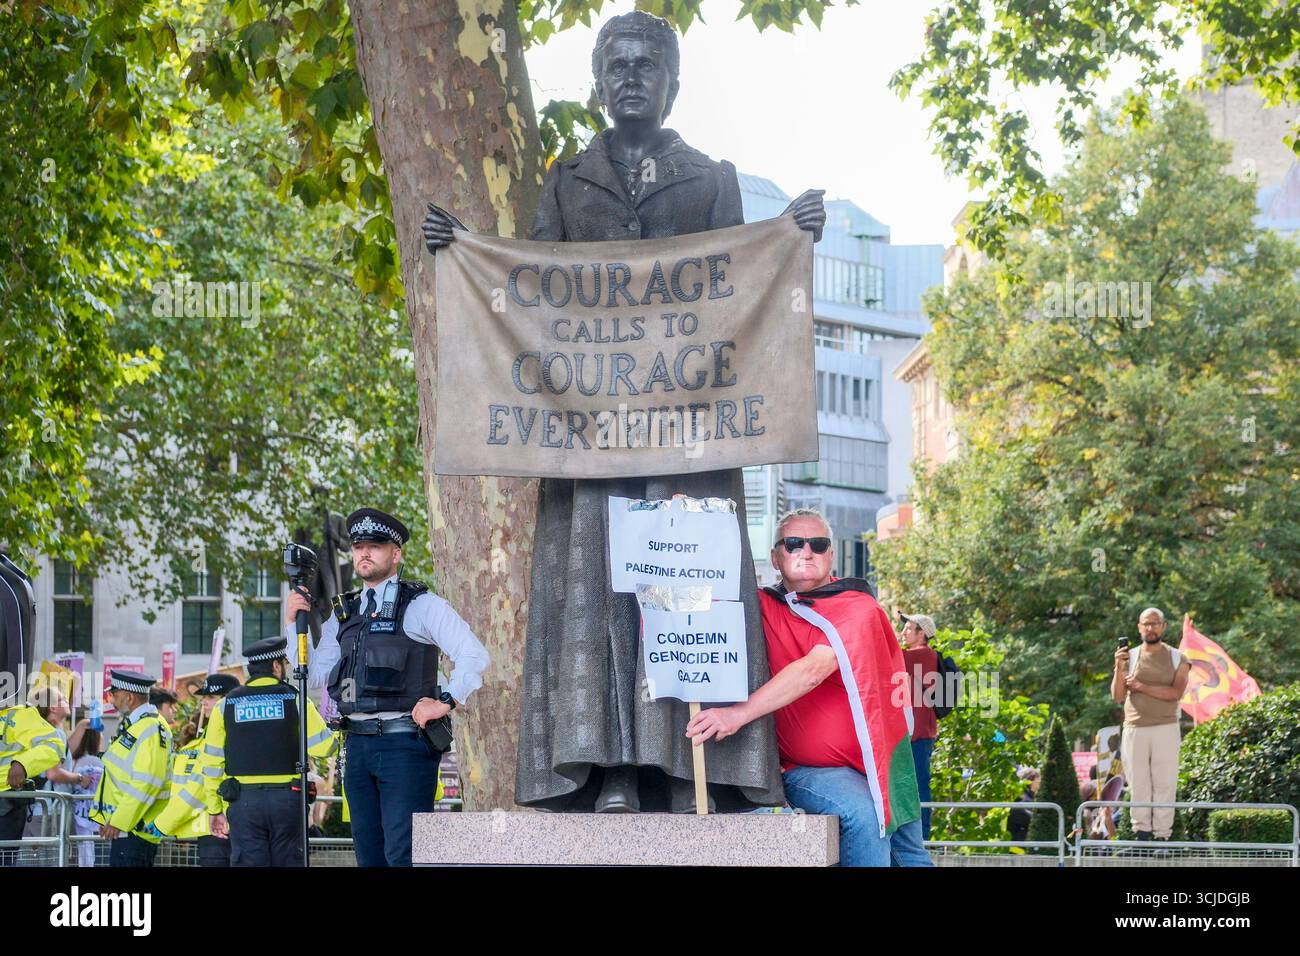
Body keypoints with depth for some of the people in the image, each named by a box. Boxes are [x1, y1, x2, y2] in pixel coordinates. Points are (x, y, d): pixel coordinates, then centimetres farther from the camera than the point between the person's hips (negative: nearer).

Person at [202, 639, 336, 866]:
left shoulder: (226, 706, 7)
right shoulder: (294, 700, 1)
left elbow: (211, 762, 6)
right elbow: (322, 746, -6)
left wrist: (215, 810, 12)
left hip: (243, 802, 1)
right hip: (287, 798, -1)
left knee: (248, 862, -1)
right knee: (288, 861, 6)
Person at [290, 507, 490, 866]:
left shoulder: (421, 606, -2)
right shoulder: (345, 613, 17)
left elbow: (475, 655, -9)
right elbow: (316, 675, 15)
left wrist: (445, 702, -14)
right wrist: (293, 624, 8)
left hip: (403, 743, -7)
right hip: (357, 744, 7)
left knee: (403, 852, -12)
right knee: (368, 852, 8)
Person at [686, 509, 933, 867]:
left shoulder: (858, 606, -7)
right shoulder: (762, 607, 2)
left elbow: (814, 669, -23)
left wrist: (741, 712, -34)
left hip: (877, 756, 1)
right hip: (808, 768, -1)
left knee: (911, 854, 9)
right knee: (862, 814, -29)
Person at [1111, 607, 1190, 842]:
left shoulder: (1176, 658, 6)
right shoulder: (1129, 657, 11)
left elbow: (1176, 692, -9)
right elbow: (1117, 696, 6)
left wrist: (1142, 686, -13)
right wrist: (1119, 669, -9)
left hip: (1165, 729, -1)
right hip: (1134, 730, 1)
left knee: (1164, 783, -5)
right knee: (1138, 783, -2)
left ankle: (1162, 834, -5)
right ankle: (1141, 832, 0)